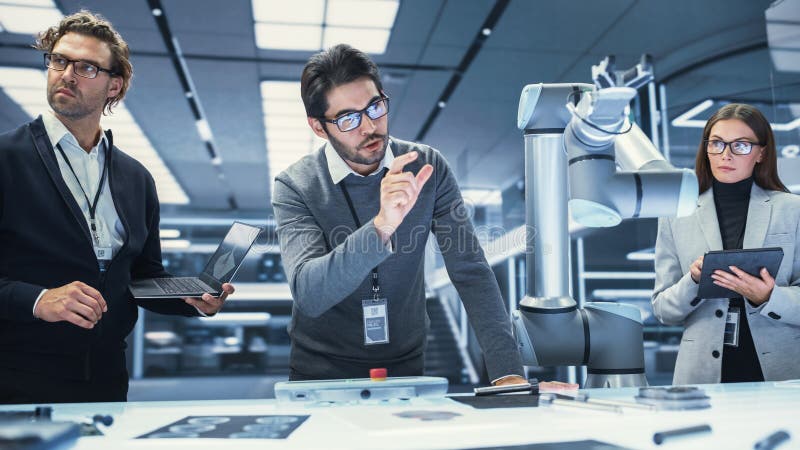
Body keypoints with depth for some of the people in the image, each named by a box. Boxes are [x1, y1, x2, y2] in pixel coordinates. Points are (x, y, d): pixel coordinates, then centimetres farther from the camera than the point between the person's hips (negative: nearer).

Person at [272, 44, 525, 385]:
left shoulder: (427, 167, -5)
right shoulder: (295, 187, -11)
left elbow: (471, 271, -8)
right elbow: (308, 295, -23)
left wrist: (507, 373, -18)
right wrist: (381, 226, -36)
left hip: (407, 368, 2)